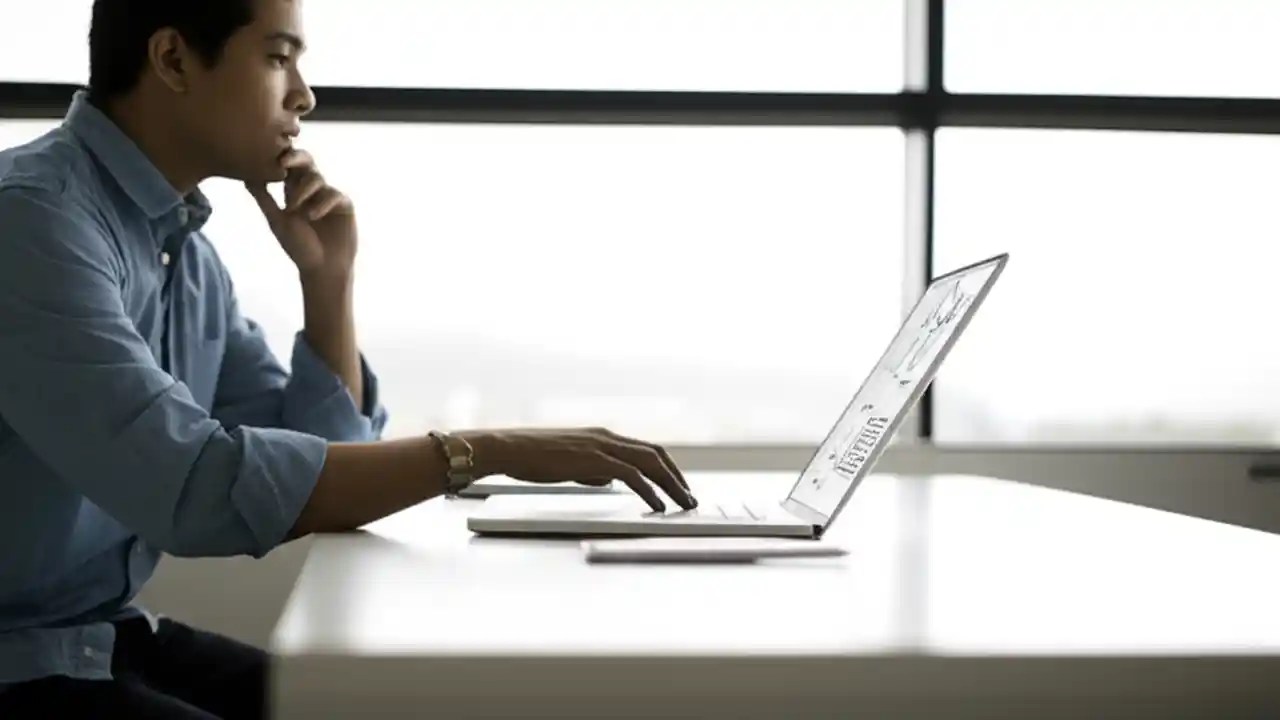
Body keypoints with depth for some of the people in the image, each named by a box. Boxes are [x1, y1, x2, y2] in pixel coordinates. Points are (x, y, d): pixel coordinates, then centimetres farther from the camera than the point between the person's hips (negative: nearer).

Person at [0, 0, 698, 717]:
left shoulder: (181, 240, 7)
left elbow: (317, 455, 10)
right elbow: (194, 488, -30)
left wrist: (329, 279, -3)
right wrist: (486, 451, -28)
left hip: (114, 637, 8)